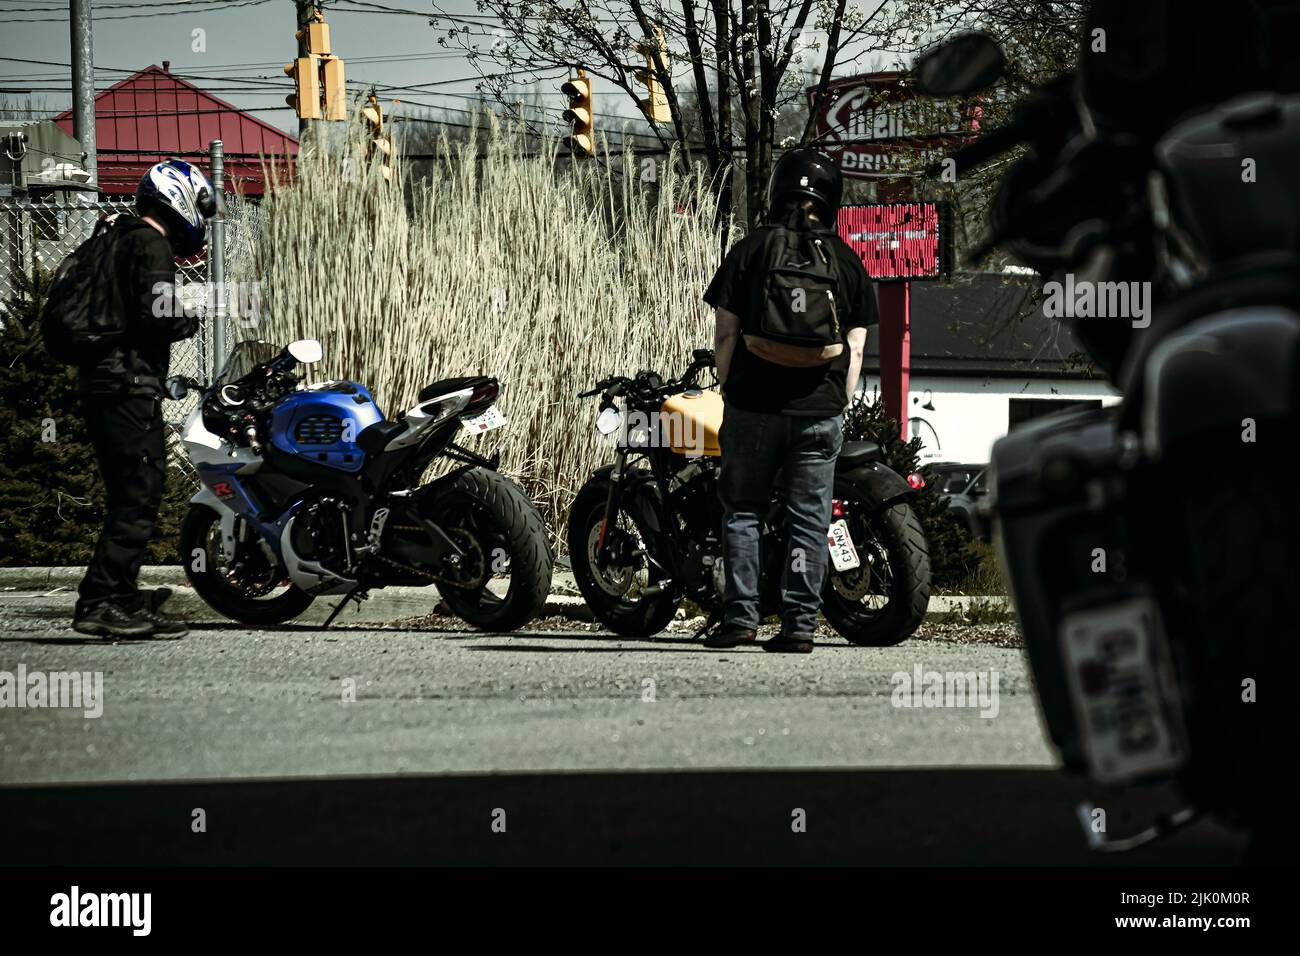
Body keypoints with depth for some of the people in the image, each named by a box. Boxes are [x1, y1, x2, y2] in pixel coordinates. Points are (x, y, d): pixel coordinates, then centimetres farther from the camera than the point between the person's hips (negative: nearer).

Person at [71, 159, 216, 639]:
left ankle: (122, 600, 18)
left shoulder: (116, 240, 19)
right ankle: (99, 601, -15)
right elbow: (160, 315, -21)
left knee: (126, 496, 15)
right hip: (131, 384, -10)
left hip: (98, 382, 10)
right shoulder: (152, 245, -10)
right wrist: (188, 319, -2)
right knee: (140, 495, -10)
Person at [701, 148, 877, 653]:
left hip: (754, 404, -1)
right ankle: (800, 625, 2)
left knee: (742, 510, 9)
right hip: (821, 412, 1)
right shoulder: (848, 262, 5)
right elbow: (856, 347, 5)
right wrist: (841, 408, 11)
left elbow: (725, 335, -2)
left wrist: (727, 394, 7)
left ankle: (740, 616, 2)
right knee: (809, 521, 5)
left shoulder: (748, 252, 0)